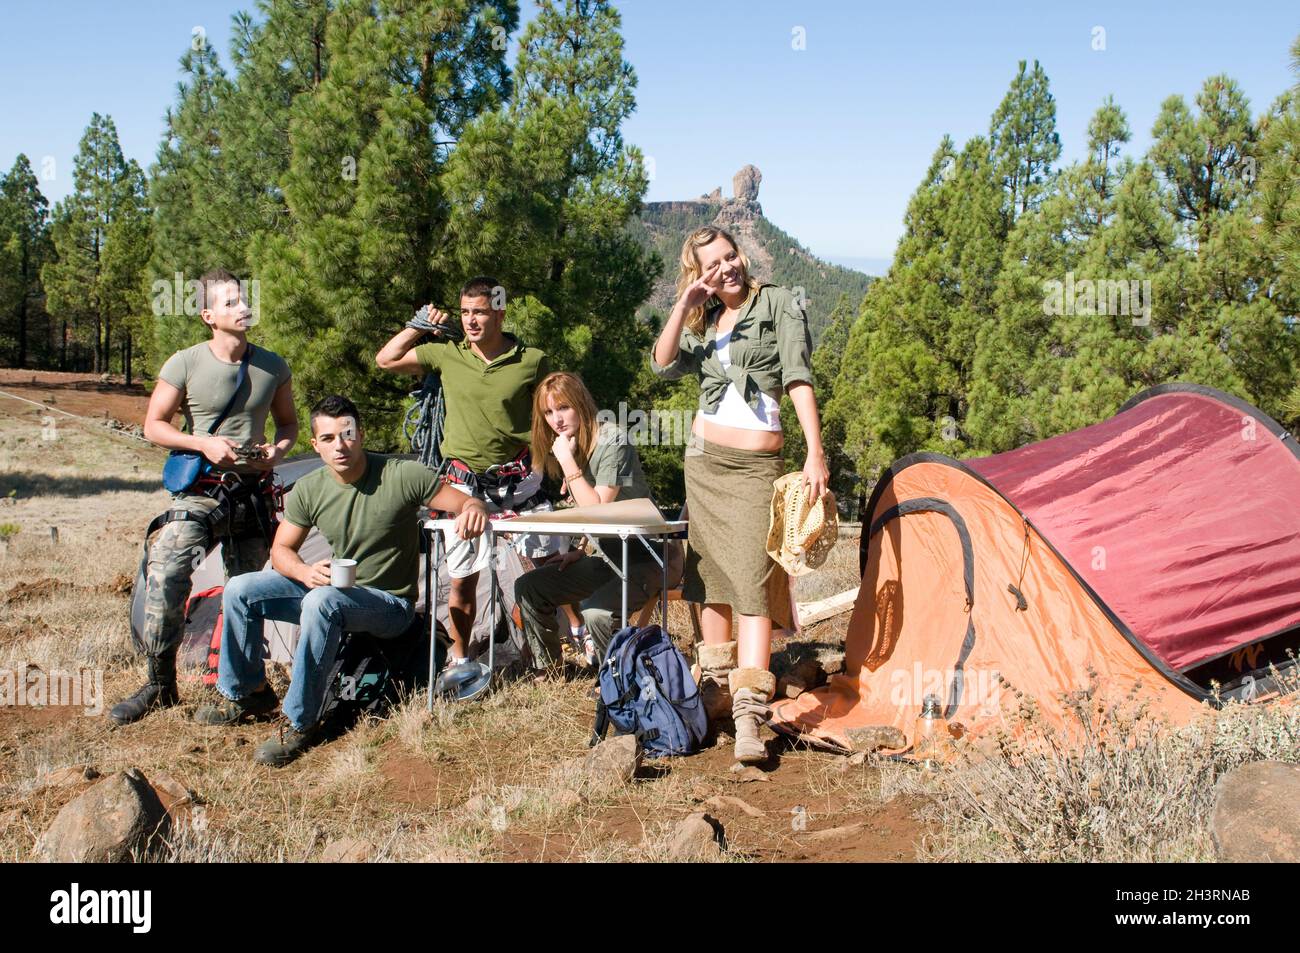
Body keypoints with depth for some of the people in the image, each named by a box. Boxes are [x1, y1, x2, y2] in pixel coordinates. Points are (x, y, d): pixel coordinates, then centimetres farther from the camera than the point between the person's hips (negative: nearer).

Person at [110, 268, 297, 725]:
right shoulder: (185, 364, -4)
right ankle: (161, 684, -6)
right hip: (200, 491, -3)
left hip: (254, 492, 3)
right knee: (164, 578, -19)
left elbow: (288, 422, 18)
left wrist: (277, 449, -4)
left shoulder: (273, 367, 5)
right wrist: (204, 444, -14)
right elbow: (154, 426, 1)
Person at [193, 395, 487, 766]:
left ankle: (301, 722, -23)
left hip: (390, 604, -5)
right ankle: (246, 693, 14)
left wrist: (474, 511, -42)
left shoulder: (401, 476, -19)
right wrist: (306, 572, -21)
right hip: (335, 589, 6)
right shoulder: (308, 491, -5)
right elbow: (281, 550, 3)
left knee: (322, 601, -36)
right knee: (239, 591, -7)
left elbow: (467, 504, -16)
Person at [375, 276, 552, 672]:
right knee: (462, 577, 10)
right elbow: (386, 359, 11)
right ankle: (458, 658, 25)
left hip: (518, 480, -2)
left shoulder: (532, 360, -3)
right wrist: (421, 325, 6)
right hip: (464, 483, 2)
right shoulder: (447, 354, 2)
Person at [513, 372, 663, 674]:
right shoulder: (569, 447, 8)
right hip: (606, 555, 9)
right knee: (527, 588, 1)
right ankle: (547, 672, 14)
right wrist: (579, 552, 5)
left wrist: (568, 461, -21)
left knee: (595, 612, -32)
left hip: (643, 556, -9)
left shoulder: (611, 441, -17)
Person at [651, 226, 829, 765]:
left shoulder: (777, 304, -1)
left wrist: (815, 453, -18)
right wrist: (683, 306, -10)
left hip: (755, 465, -5)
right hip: (703, 458, 5)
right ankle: (716, 684, 26)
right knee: (711, 575, 12)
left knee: (752, 580, -14)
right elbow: (663, 365, -1)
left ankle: (749, 712, -18)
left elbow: (799, 380, -9)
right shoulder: (703, 323, 13)